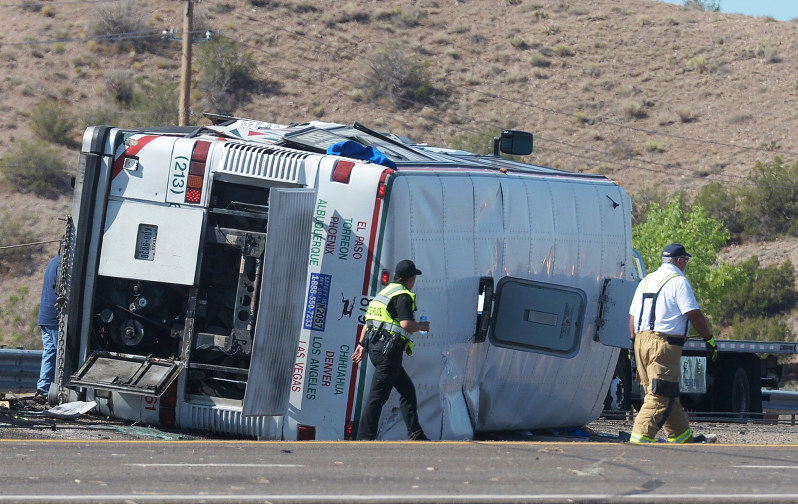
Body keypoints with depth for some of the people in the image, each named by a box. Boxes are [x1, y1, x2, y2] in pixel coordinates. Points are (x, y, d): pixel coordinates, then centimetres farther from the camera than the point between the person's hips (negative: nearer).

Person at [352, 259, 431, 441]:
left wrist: (361, 344, 25)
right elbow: (406, 324, -21)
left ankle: (415, 433, 16)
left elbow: (368, 321, 22)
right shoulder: (404, 296, -10)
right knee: (378, 395, -8)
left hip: (375, 348, 10)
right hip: (388, 351, -10)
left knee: (407, 389, 16)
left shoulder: (385, 292, 19)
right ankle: (365, 436, -9)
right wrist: (422, 326, -2)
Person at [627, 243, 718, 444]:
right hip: (664, 343, -8)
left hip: (641, 339, 8)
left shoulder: (646, 281, 19)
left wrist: (635, 341, 22)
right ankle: (640, 437, -20)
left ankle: (683, 438, 24)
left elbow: (633, 316, 18)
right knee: (660, 396, -10)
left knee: (667, 395, 16)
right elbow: (694, 315, -10)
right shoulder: (679, 281, -5)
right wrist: (709, 339, -2)